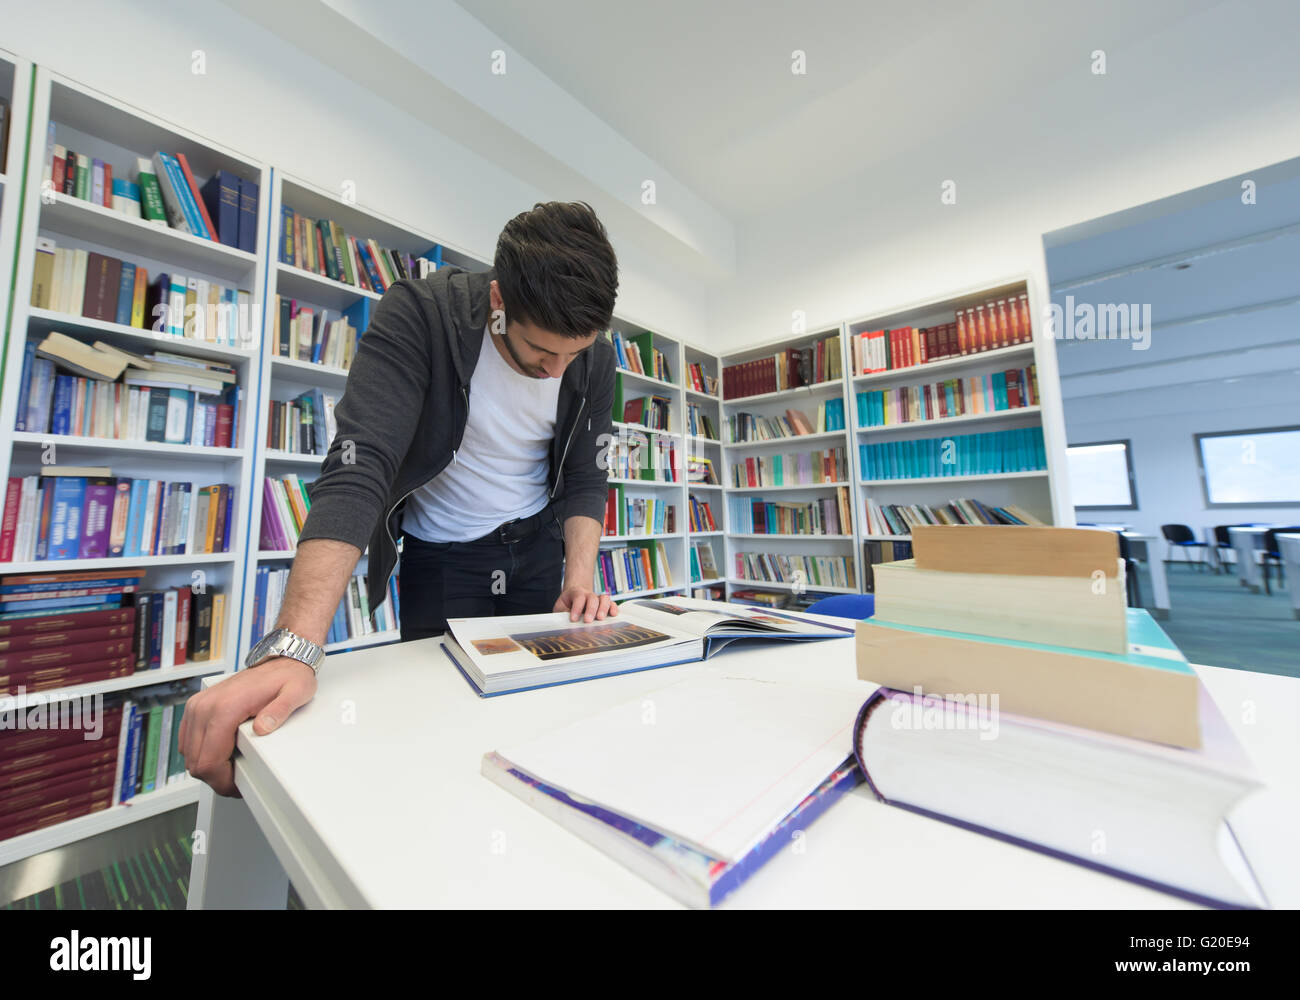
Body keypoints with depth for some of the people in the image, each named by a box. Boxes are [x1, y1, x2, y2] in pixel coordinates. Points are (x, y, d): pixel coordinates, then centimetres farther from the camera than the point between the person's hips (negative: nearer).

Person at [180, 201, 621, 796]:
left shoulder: (594, 355, -11)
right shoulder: (417, 314, -22)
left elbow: (585, 481, -6)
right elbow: (357, 468, -32)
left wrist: (580, 581, -20)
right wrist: (293, 648, -41)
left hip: (538, 545, 3)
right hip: (439, 552, -2)